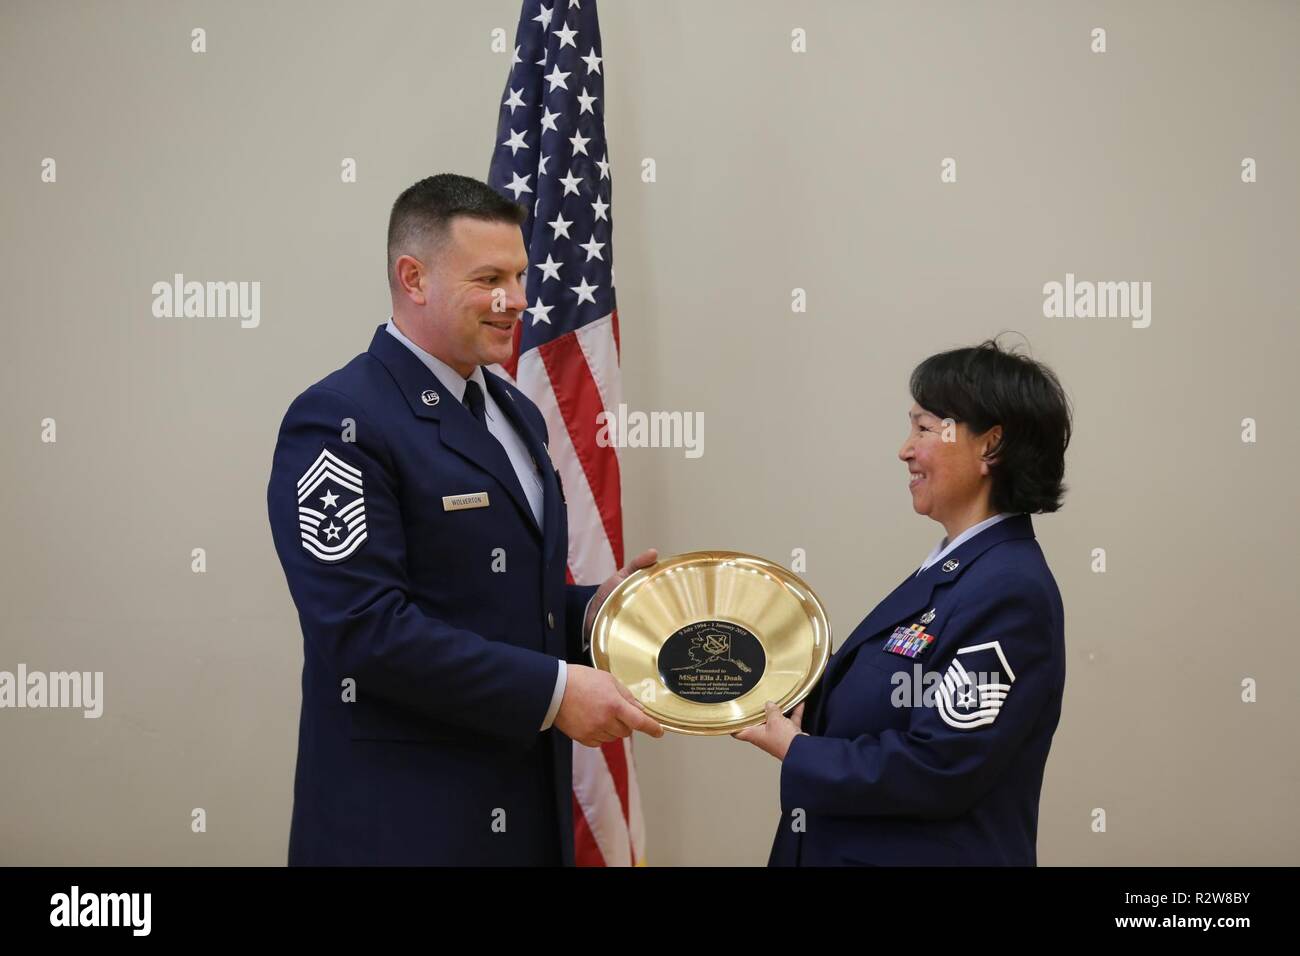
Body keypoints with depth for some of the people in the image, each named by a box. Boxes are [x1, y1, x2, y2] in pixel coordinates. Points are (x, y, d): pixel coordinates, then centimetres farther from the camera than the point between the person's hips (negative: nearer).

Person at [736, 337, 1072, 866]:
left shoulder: (1007, 593, -21)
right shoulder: (954, 568, 8)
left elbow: (937, 768, -24)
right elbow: (889, 708, 9)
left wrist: (796, 754, -15)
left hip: (938, 851, -9)